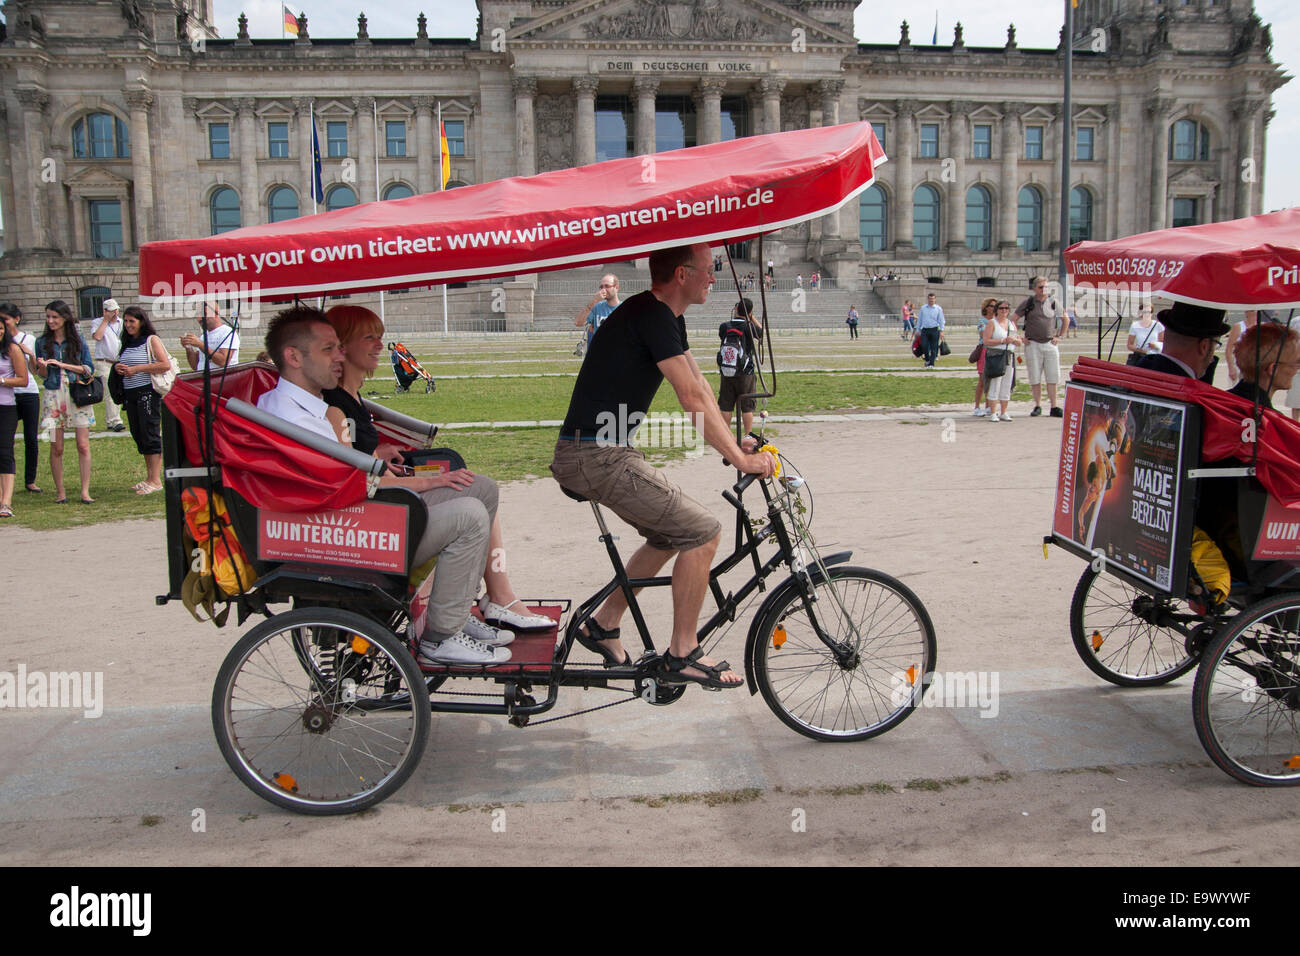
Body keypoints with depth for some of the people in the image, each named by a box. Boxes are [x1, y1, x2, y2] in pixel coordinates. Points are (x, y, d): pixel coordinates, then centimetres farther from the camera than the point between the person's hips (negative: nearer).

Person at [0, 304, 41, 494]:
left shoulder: (29, 339, 5)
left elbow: (34, 371, 6)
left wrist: (31, 354, -8)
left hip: (28, 393, 1)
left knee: (31, 439, 3)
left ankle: (30, 480, 15)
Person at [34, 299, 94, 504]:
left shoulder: (78, 341, 5)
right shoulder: (42, 342, 8)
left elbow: (89, 369, 0)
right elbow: (42, 374, 10)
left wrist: (63, 364, -10)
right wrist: (42, 367, -12)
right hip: (53, 395, 1)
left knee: (83, 445, -5)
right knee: (56, 448, 1)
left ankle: (85, 491, -2)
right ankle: (60, 492, 9)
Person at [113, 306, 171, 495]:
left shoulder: (151, 340, -5)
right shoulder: (127, 343, 17)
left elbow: (166, 365, -16)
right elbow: (121, 364, 29)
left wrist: (136, 369, -16)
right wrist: (119, 368, 4)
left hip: (148, 392, -8)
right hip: (130, 394, 8)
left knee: (151, 435, -8)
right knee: (139, 436, 10)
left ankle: (156, 480, -5)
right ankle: (150, 477, 17)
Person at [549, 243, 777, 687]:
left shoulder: (667, 318, 15)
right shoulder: (650, 315, -17)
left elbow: (699, 385, 13)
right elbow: (693, 399, -21)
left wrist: (736, 443, 5)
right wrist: (740, 459, -18)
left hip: (606, 452, 11)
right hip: (596, 456, -11)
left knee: (671, 533, 19)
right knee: (702, 531, -9)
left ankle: (602, 625, 26)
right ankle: (682, 655, 2)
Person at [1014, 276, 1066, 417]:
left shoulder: (1053, 303, 7)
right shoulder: (1028, 303, 1)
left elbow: (1065, 319, 19)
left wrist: (1059, 336, 11)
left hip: (1050, 344, 2)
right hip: (1033, 344, -2)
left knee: (1052, 377, -1)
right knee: (1035, 377, 1)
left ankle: (1054, 407, 2)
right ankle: (1038, 406, 10)